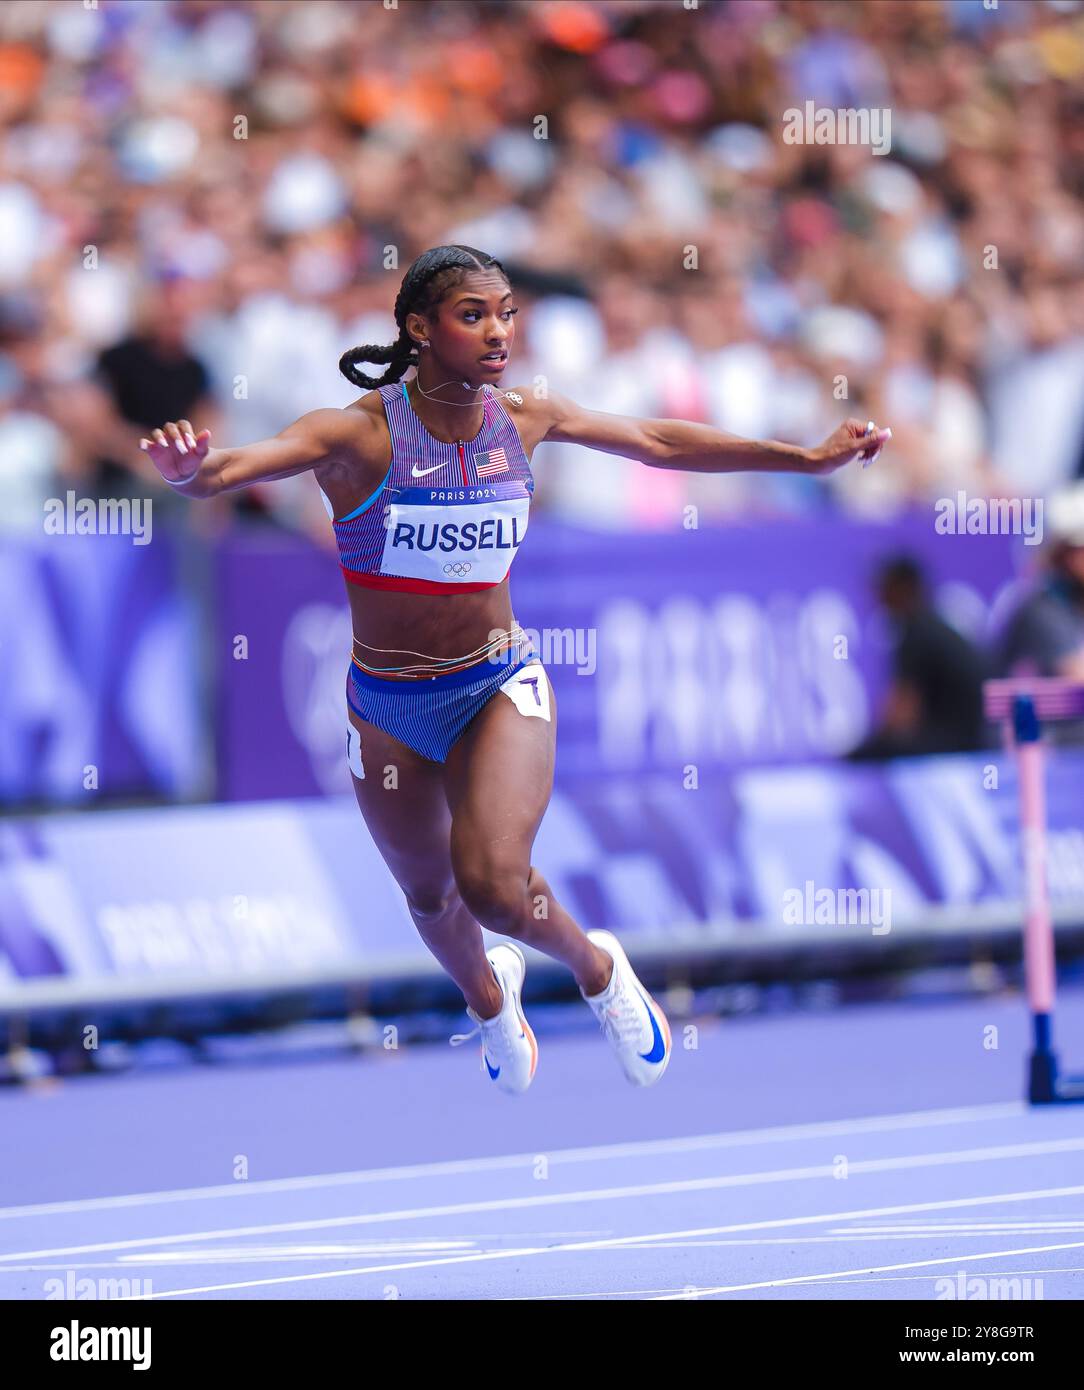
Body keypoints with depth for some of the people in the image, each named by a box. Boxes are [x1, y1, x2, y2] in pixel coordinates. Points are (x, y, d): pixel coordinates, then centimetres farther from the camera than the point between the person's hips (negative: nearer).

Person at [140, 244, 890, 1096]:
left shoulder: (524, 418, -9)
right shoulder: (358, 435, -21)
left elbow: (658, 443, 5)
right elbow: (237, 466, -36)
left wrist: (811, 459, 7)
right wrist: (192, 471, -61)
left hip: (501, 688, 0)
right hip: (388, 708, 0)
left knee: (493, 883, -22)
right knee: (430, 896, 20)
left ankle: (596, 967, 9)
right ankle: (489, 995, 54)